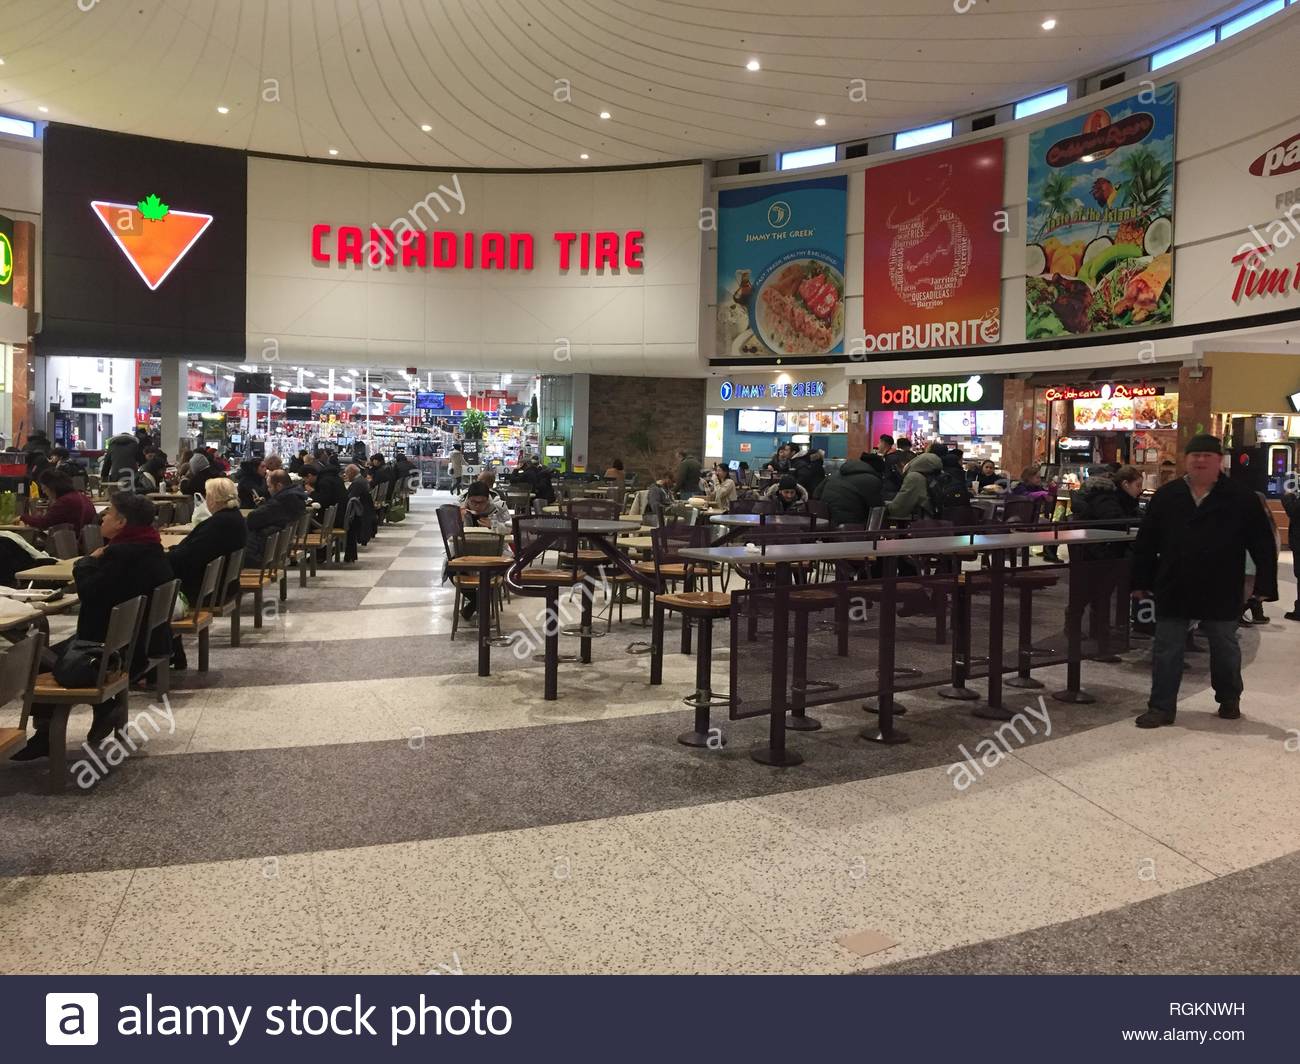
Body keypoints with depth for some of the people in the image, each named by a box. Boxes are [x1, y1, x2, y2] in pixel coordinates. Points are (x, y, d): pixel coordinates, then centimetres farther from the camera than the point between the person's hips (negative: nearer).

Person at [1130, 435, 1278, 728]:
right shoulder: (1166, 496, 2)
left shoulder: (1241, 498, -3)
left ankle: (1229, 699, 37)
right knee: (1166, 650, 2)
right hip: (1173, 590, 1)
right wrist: (1141, 581, 3)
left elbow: (1263, 545, -2)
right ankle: (1161, 707, 9)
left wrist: (1265, 585, -6)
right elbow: (1146, 543, 5)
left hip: (1221, 593, -1)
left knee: (1225, 649, 16)